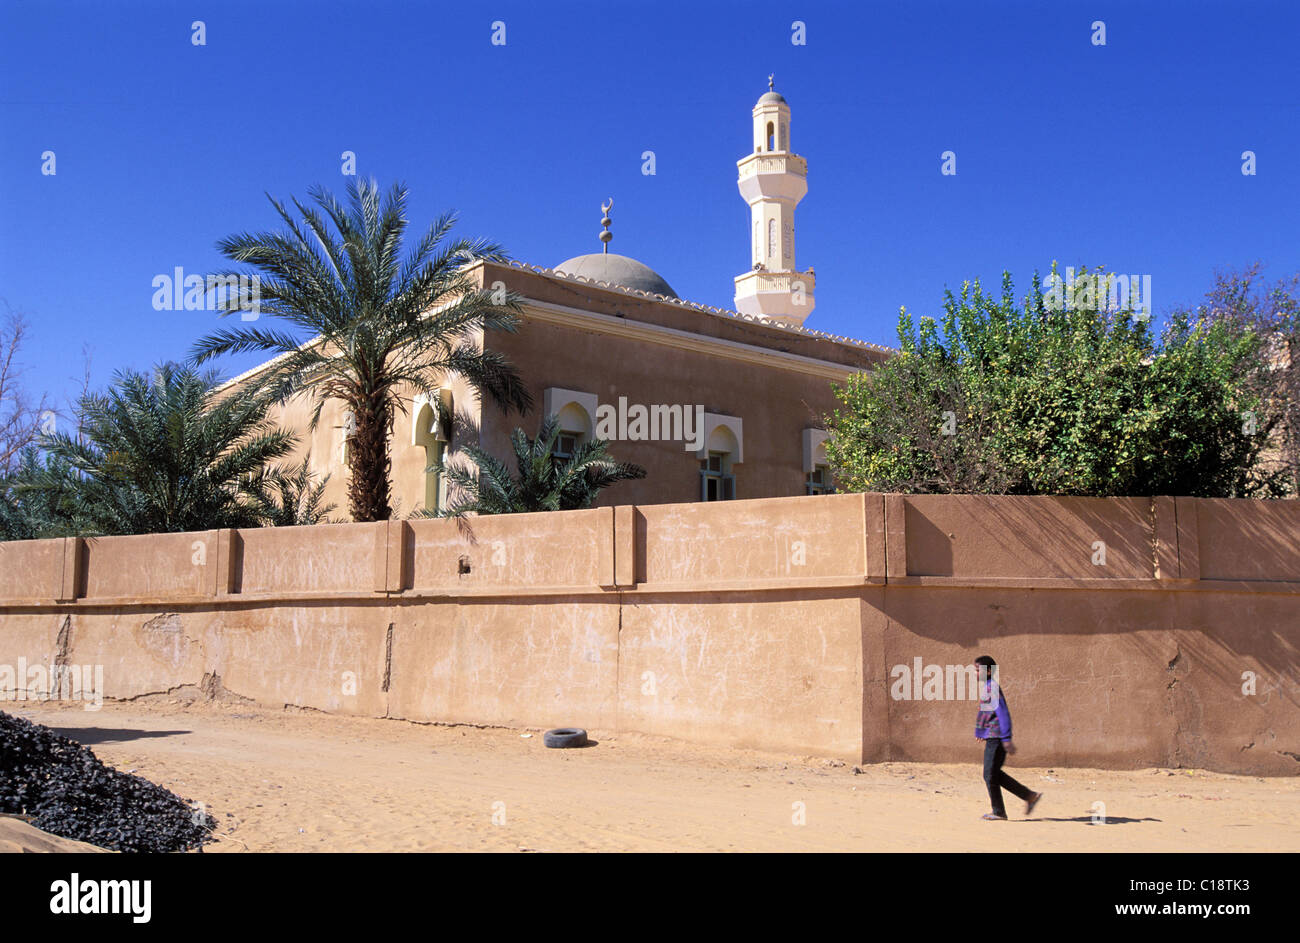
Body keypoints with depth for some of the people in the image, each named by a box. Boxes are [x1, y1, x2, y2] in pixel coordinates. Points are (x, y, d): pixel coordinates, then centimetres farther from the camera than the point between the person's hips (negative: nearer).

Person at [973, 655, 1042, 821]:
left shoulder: (992, 688, -16)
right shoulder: (986, 687, 13)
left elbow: (1003, 713, -22)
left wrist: (1006, 739, -24)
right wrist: (979, 731, 33)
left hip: (996, 737, -10)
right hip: (992, 737, 10)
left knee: (990, 775, -3)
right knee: (995, 774, 14)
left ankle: (998, 812, 8)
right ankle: (1030, 796, 20)